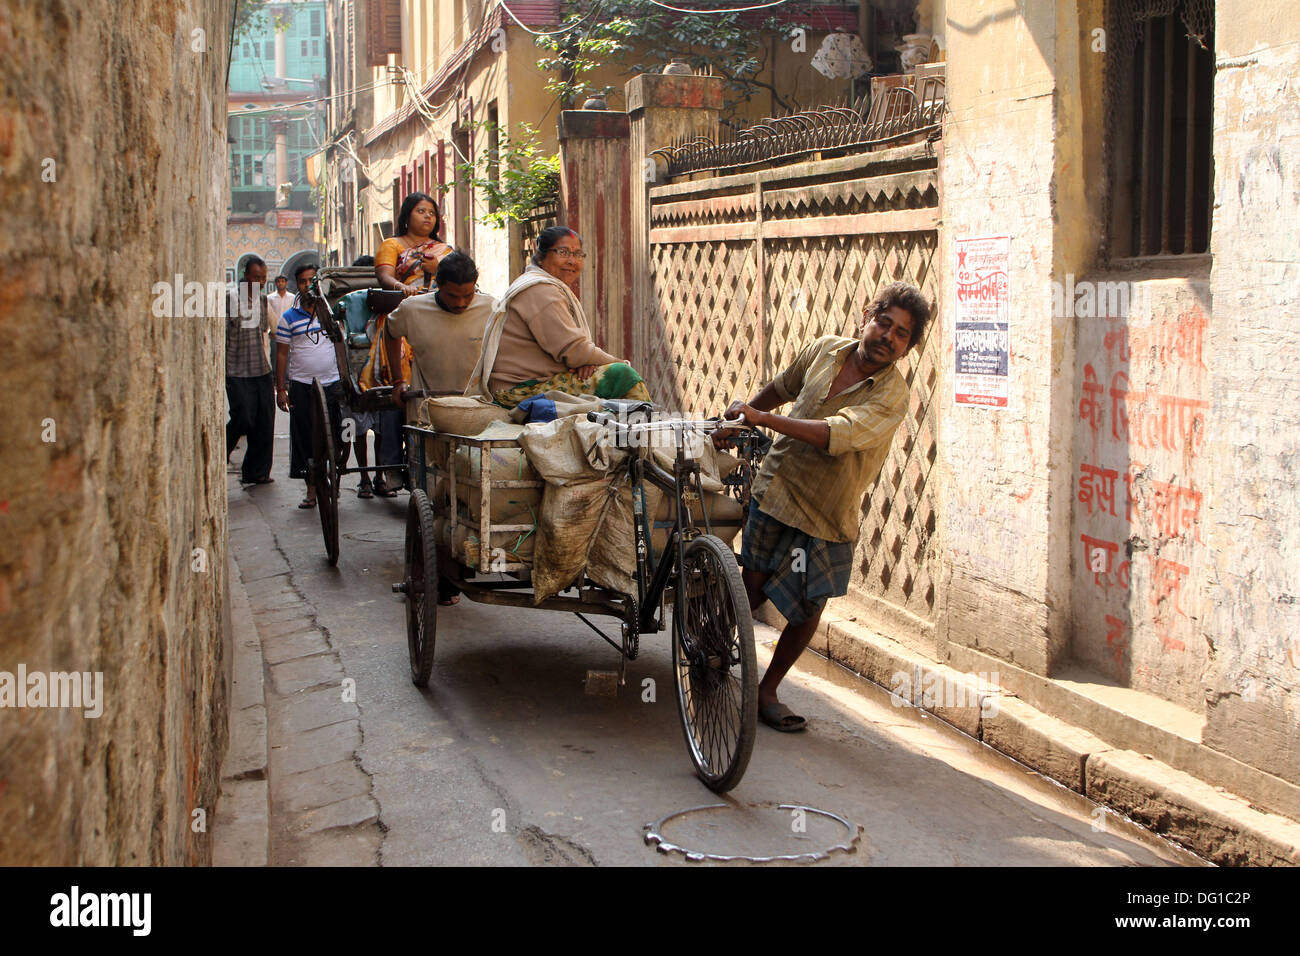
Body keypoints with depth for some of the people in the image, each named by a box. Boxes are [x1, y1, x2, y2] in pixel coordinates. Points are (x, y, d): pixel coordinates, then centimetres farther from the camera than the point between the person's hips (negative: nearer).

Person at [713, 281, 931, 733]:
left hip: (825, 515, -2)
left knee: (807, 609, 2)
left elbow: (836, 435, -32)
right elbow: (781, 388, 21)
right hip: (774, 489, 2)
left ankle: (766, 692, 22)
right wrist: (736, 418, 27)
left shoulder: (892, 395, -16)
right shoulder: (825, 349, -1)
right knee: (752, 588, -1)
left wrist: (763, 418, -37)